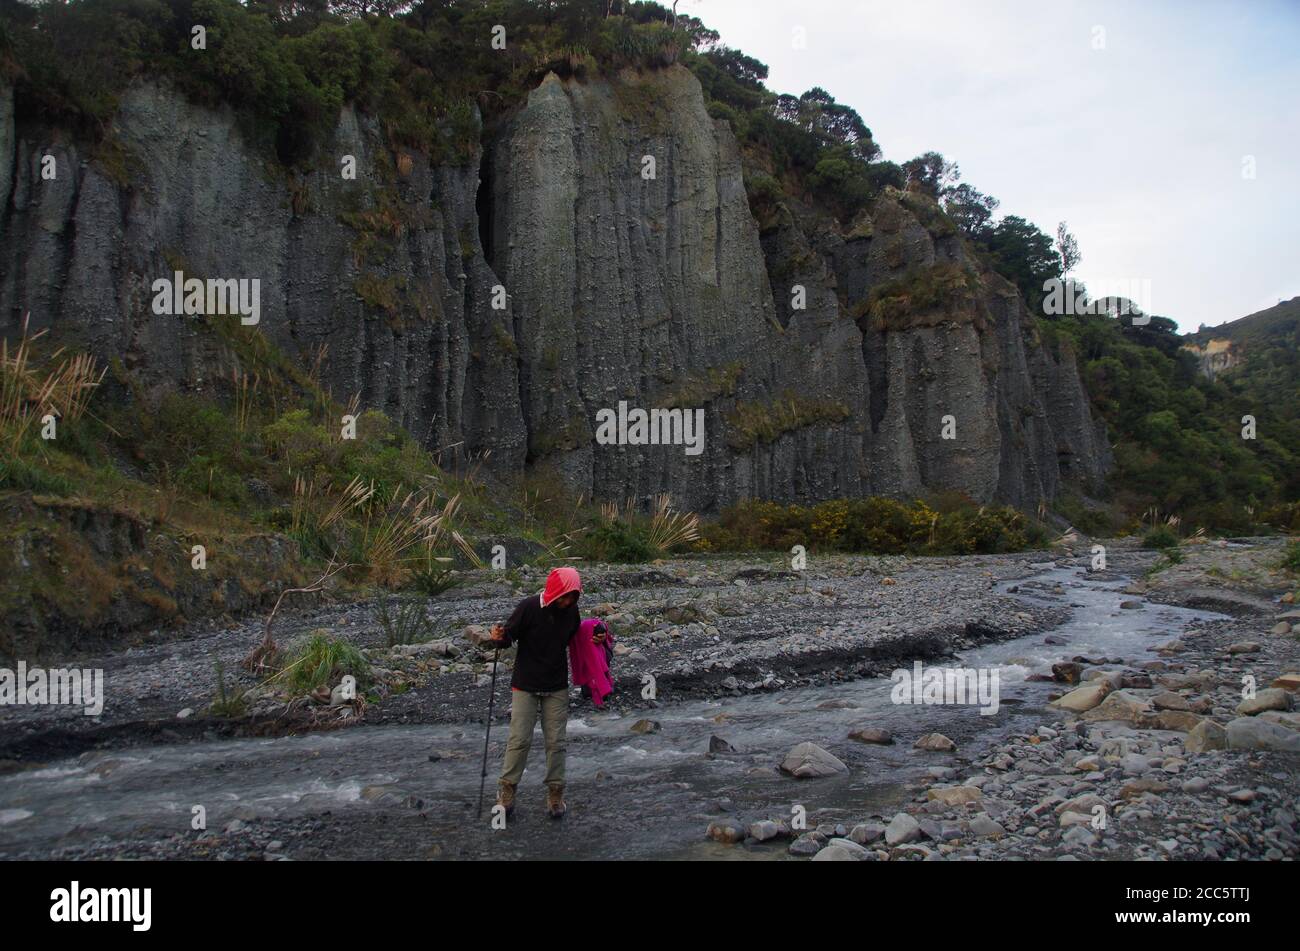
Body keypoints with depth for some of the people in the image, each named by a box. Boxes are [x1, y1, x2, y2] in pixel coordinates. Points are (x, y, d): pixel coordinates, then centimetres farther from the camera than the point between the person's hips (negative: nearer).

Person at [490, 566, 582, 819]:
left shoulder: (572, 611, -4)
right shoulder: (528, 607, -17)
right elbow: (510, 635, -10)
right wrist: (500, 637, -32)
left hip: (557, 688, 3)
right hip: (525, 685, -3)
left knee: (556, 742, 5)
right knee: (519, 739, -2)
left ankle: (555, 792, 19)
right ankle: (507, 789, 17)